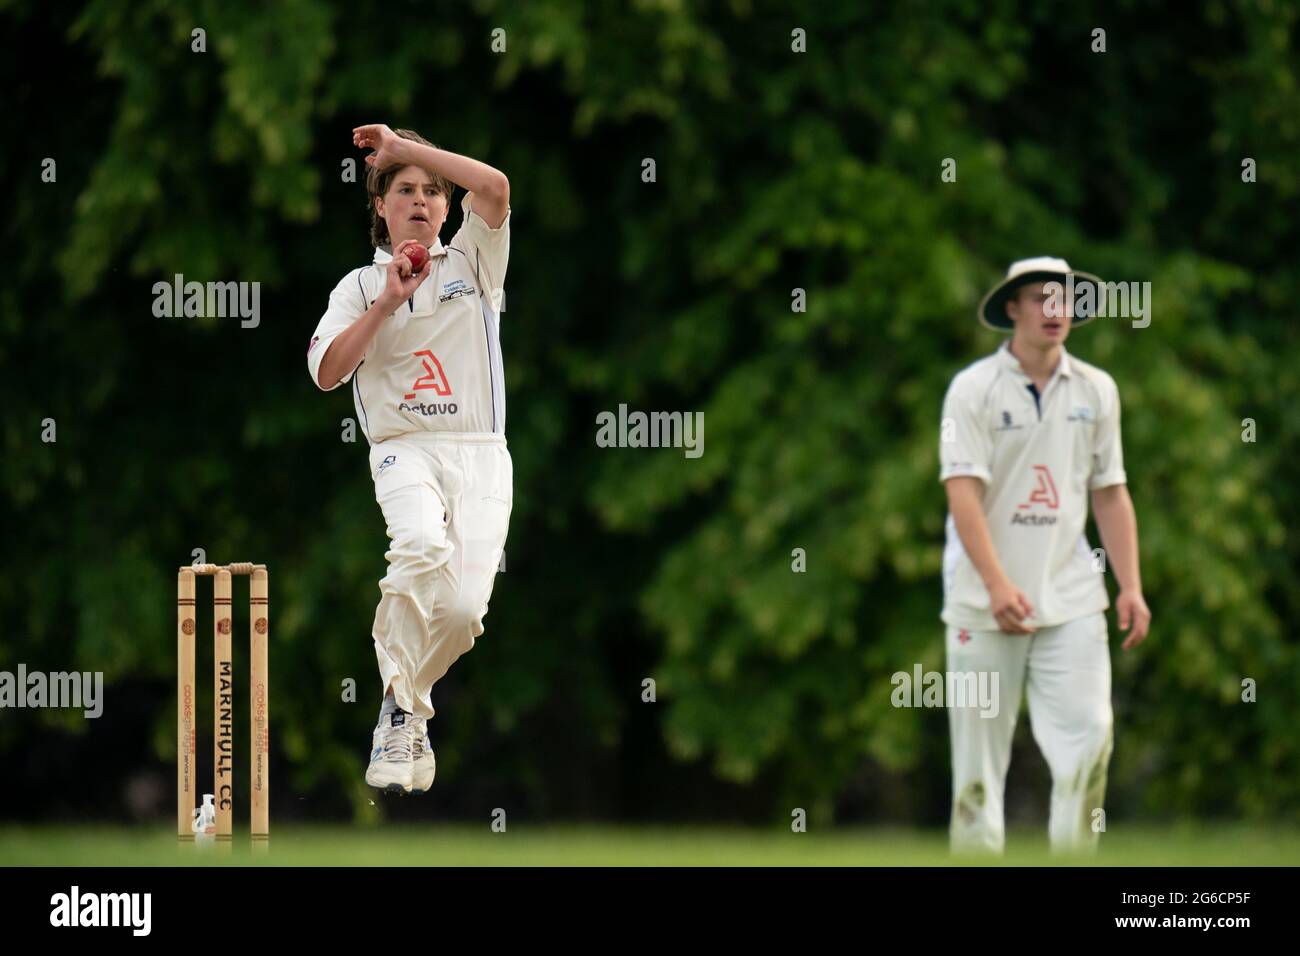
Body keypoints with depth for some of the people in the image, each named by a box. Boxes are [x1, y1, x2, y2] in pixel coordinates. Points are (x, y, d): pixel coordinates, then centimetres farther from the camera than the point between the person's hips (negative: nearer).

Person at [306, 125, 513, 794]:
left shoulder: (473, 261, 15)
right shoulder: (360, 286, 15)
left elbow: (494, 189, -5)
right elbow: (327, 374, 0)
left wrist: (404, 145, -2)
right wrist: (387, 303, -7)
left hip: (481, 456, 2)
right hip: (405, 449, -1)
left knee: (462, 607, -15)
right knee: (424, 545, -35)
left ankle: (403, 708, 13)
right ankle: (402, 713, -23)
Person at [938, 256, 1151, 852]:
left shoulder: (1096, 390, 9)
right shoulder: (974, 388, -4)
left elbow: (1110, 494, 13)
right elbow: (963, 493, -12)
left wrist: (1131, 587, 4)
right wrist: (997, 585, -23)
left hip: (1071, 601, 3)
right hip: (984, 602, -3)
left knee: (1089, 737, -11)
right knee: (979, 757, -1)